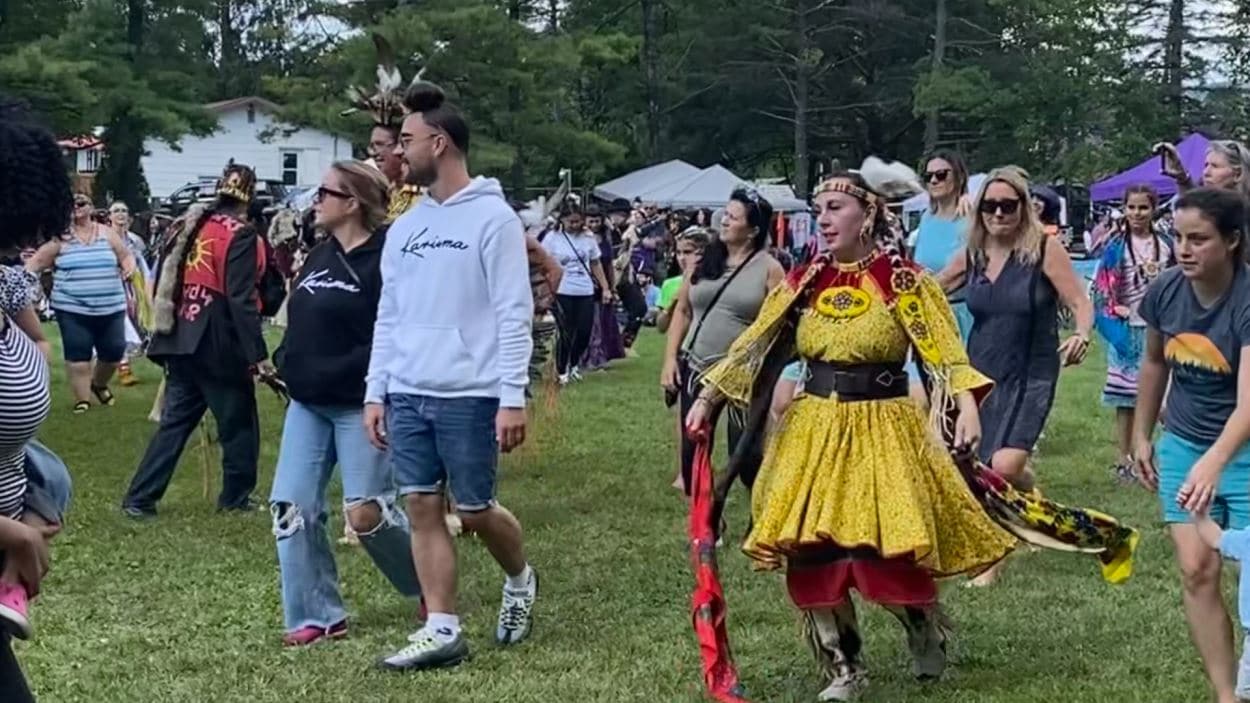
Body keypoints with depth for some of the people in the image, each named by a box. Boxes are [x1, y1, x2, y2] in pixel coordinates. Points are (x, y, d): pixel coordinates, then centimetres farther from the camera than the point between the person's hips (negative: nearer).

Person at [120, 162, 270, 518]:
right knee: (239, 422, 10)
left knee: (175, 421, 9)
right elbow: (241, 299, -19)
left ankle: (139, 498, 4)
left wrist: (166, 331, 23)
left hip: (182, 340, 7)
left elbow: (164, 281, 15)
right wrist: (258, 352, -18)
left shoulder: (191, 226, 10)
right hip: (220, 344, -7)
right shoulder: (241, 236, -12)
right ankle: (235, 496, 18)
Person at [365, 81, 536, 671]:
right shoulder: (404, 228, 13)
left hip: (469, 395, -6)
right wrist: (375, 393, 10)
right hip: (407, 394, 6)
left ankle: (520, 580, 32)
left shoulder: (492, 217, -7)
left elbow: (515, 313, -11)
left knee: (474, 510, 3)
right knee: (421, 507, 3)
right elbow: (388, 317, 15)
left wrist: (512, 398, -15)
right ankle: (442, 630, 9)